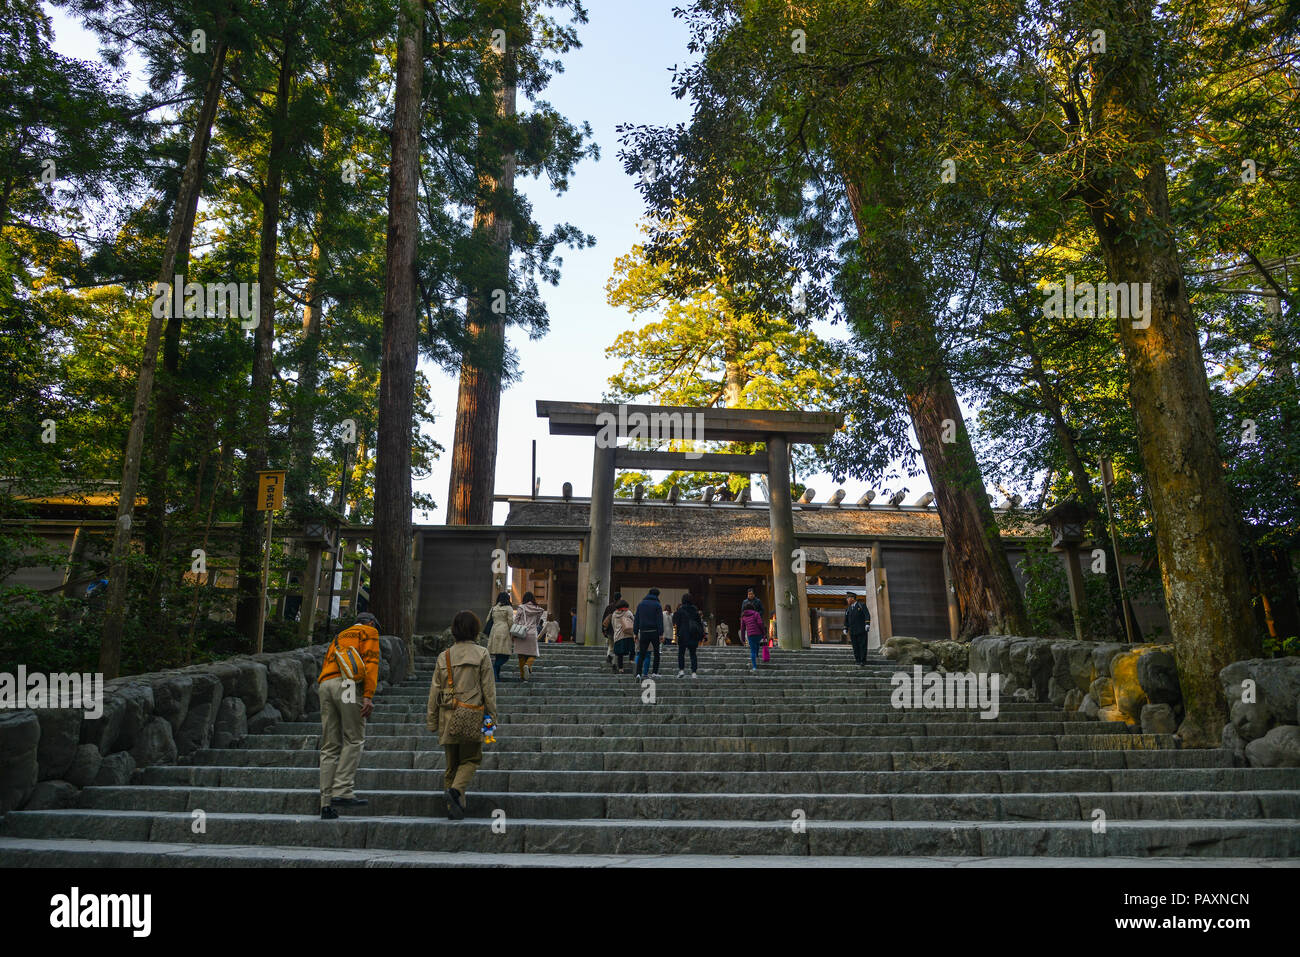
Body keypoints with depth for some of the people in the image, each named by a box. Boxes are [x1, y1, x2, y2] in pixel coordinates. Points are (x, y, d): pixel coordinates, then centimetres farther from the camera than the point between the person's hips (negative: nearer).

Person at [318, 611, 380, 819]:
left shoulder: (339, 637, 34)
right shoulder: (369, 632, 13)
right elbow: (370, 662, -3)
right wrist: (368, 696, -11)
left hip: (325, 685, 6)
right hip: (348, 684, -6)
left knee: (330, 746, 5)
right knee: (354, 739, -1)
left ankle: (327, 804, 3)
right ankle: (342, 791, -12)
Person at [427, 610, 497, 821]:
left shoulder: (444, 656, 4)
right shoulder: (481, 654, -5)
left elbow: (435, 690, 7)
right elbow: (488, 689, -4)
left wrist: (431, 721, 14)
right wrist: (492, 716, 3)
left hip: (448, 716, 3)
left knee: (452, 763, 13)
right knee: (471, 759, 10)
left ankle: (455, 807, 14)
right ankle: (456, 790, -14)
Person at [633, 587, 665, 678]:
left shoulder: (640, 604, 11)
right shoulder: (657, 605, -1)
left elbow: (636, 620, 9)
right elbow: (660, 620, -7)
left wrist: (636, 633, 10)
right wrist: (661, 633, -8)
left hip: (643, 632, 3)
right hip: (654, 632, -3)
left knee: (641, 654, 3)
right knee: (656, 652, 11)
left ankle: (638, 673, -9)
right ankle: (655, 672, 8)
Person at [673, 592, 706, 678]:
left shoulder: (681, 610, -7)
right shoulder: (695, 610, 5)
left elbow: (675, 621, -1)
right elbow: (700, 622, 7)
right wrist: (701, 635, 12)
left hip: (683, 634, -3)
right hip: (694, 635, 3)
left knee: (681, 653, 9)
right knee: (693, 653, 8)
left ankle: (681, 670, -2)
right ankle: (694, 672, 1)